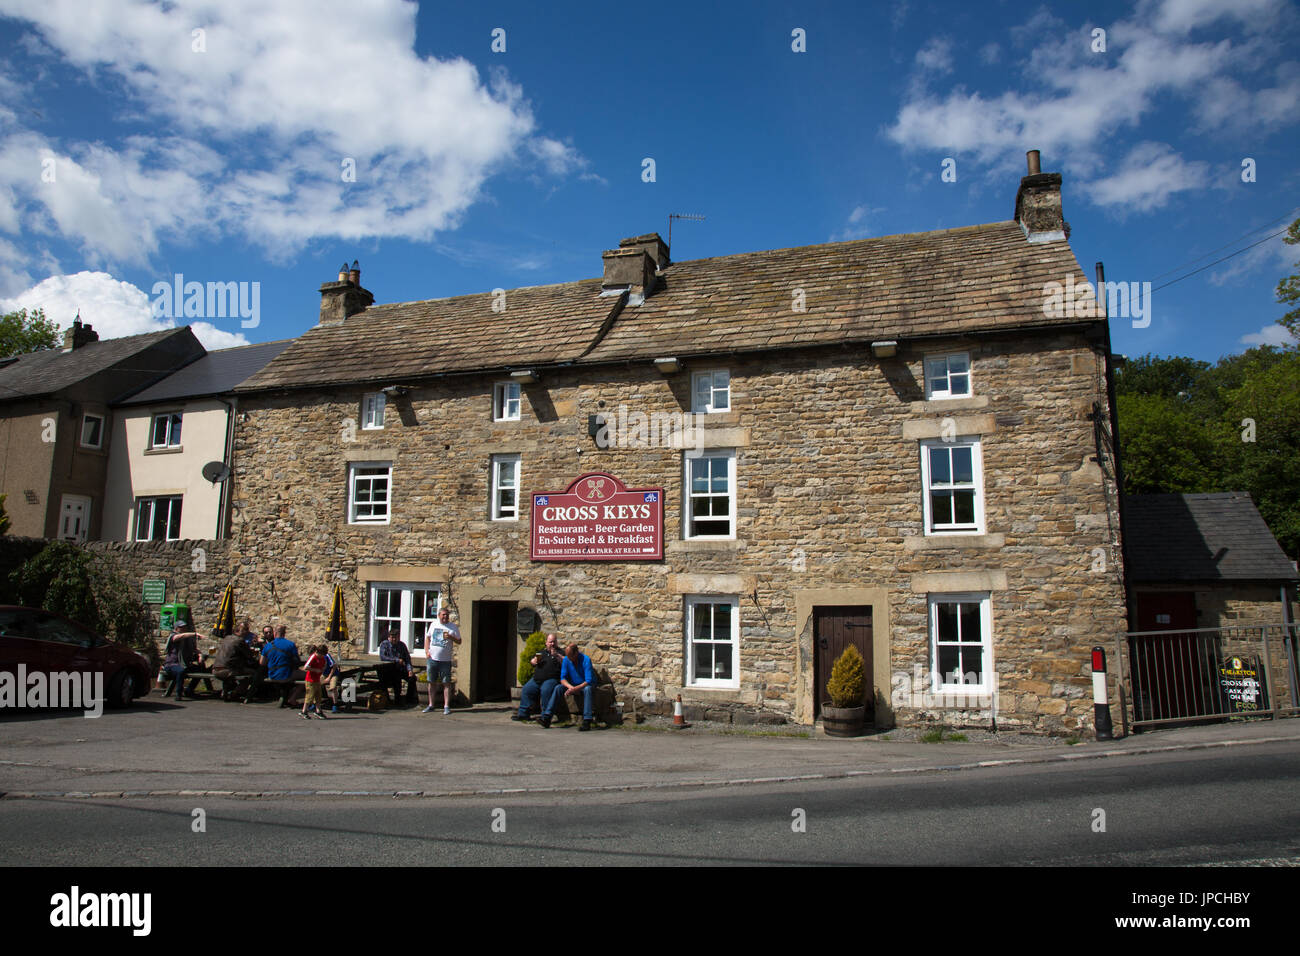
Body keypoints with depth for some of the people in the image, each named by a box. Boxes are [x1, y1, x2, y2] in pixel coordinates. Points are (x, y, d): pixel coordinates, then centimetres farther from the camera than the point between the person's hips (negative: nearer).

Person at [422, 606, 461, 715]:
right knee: (431, 682, 8)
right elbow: (427, 637, 17)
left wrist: (451, 637, -17)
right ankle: (431, 705, 19)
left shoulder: (453, 627, 1)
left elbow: (459, 641, 1)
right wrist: (427, 650, 5)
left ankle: (446, 706, -1)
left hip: (445, 660, -3)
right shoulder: (433, 624, 10)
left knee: (446, 683, -5)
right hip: (432, 659, 3)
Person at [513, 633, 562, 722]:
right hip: (536, 679, 6)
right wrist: (535, 661, 8)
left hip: (551, 679, -6)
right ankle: (523, 713, -2)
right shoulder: (542, 651, 26)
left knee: (545, 691, -32)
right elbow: (531, 661, 32)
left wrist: (556, 655, -15)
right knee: (526, 690, -10)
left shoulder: (560, 652, 10)